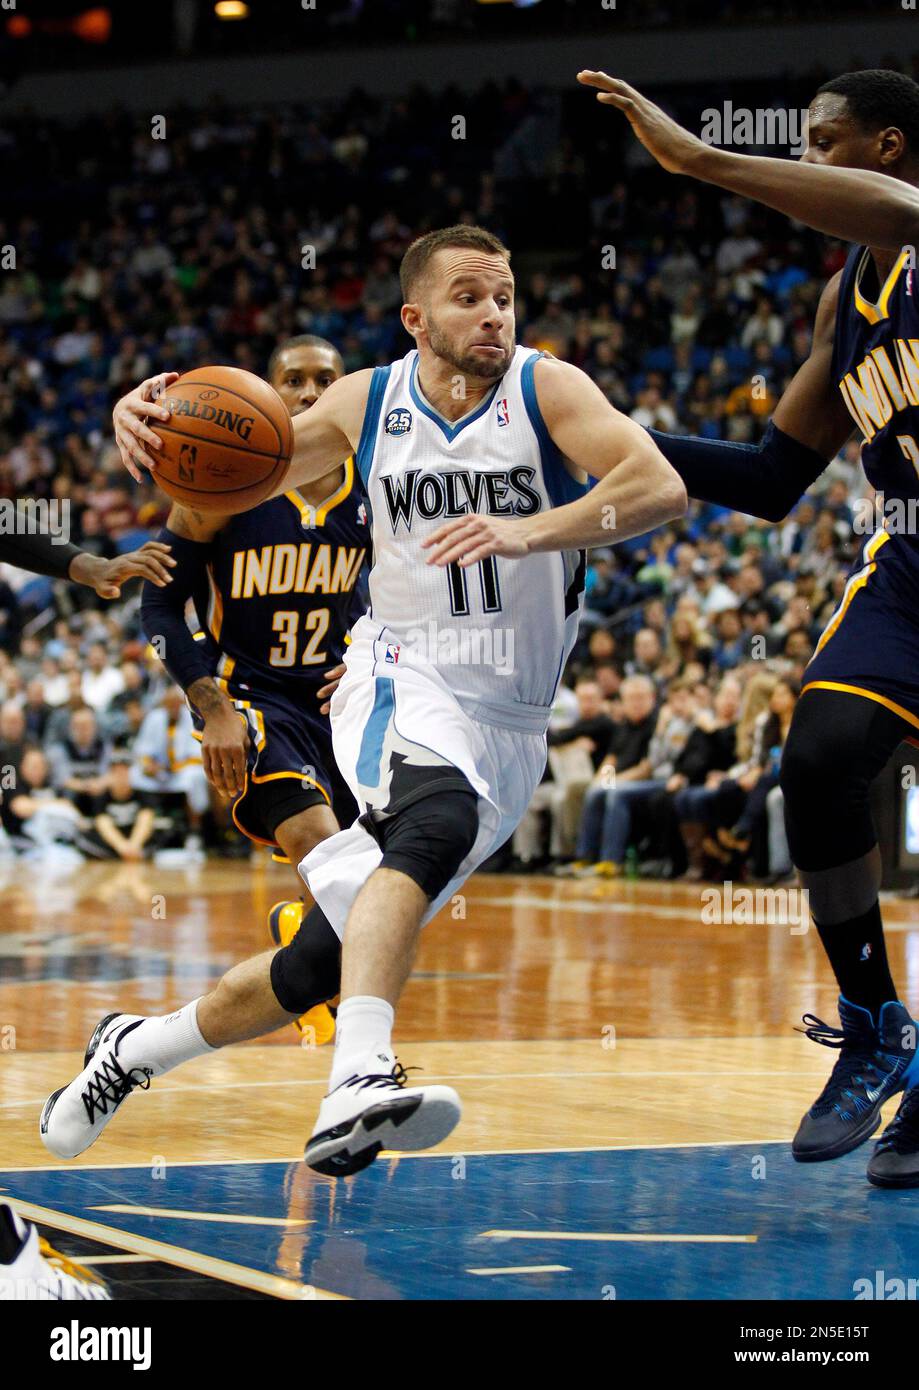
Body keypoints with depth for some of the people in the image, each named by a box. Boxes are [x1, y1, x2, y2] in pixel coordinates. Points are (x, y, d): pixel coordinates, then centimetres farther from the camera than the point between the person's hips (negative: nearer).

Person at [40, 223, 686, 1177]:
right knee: (439, 824, -38)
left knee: (316, 969, 3)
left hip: (508, 728, 1)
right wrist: (160, 420, -10)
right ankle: (358, 1084, -54)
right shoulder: (368, 402, 0)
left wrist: (529, 532, -38)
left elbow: (662, 489, -22)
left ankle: (134, 1048, 28)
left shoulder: (546, 391, -8)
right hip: (402, 680, -1)